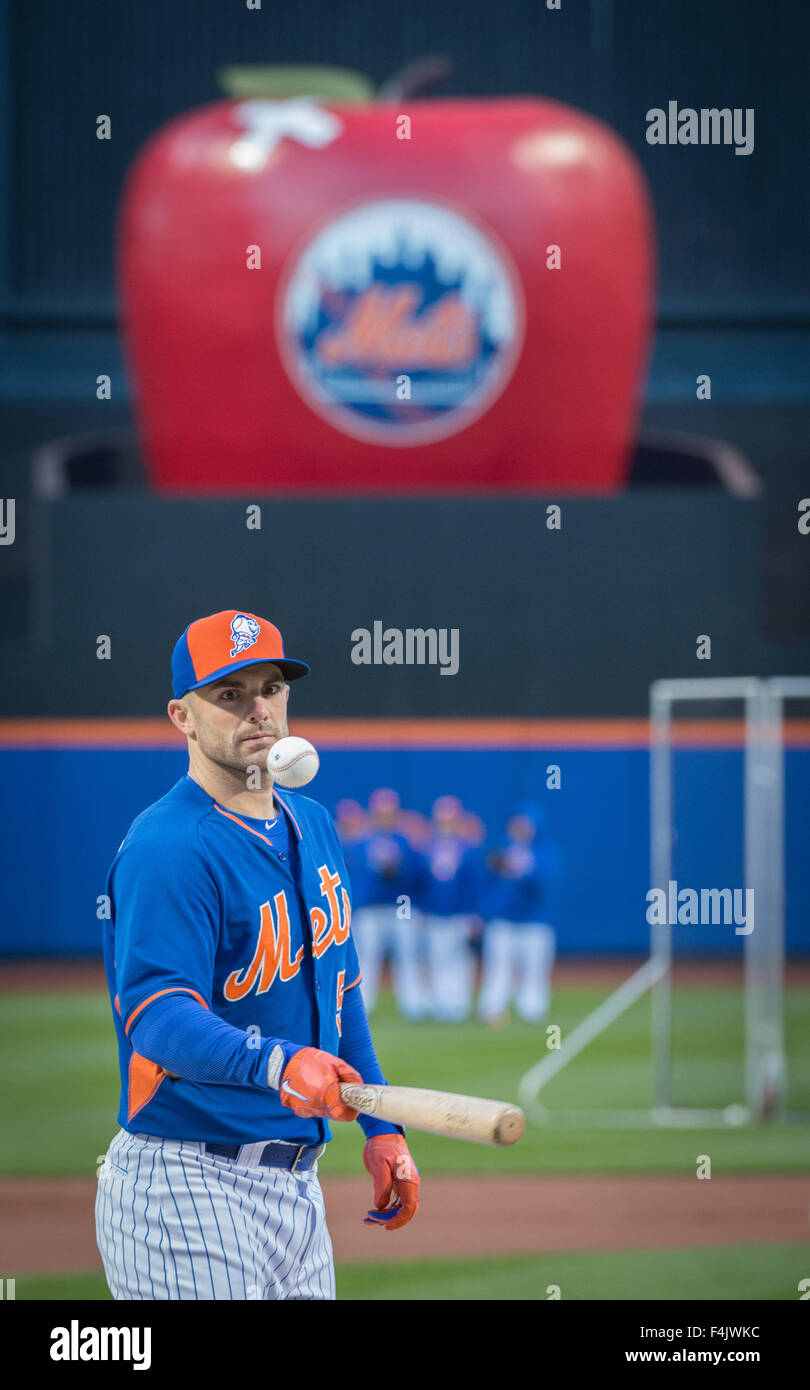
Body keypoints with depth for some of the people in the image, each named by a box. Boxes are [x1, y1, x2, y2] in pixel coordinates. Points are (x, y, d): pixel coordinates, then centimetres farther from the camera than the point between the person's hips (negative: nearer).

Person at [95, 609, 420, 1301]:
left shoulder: (312, 826, 12)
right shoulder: (167, 848, -17)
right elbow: (156, 1013, -29)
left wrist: (381, 1126, 16)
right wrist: (274, 1063, -45)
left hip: (297, 1183, 9)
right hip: (189, 1185, -9)